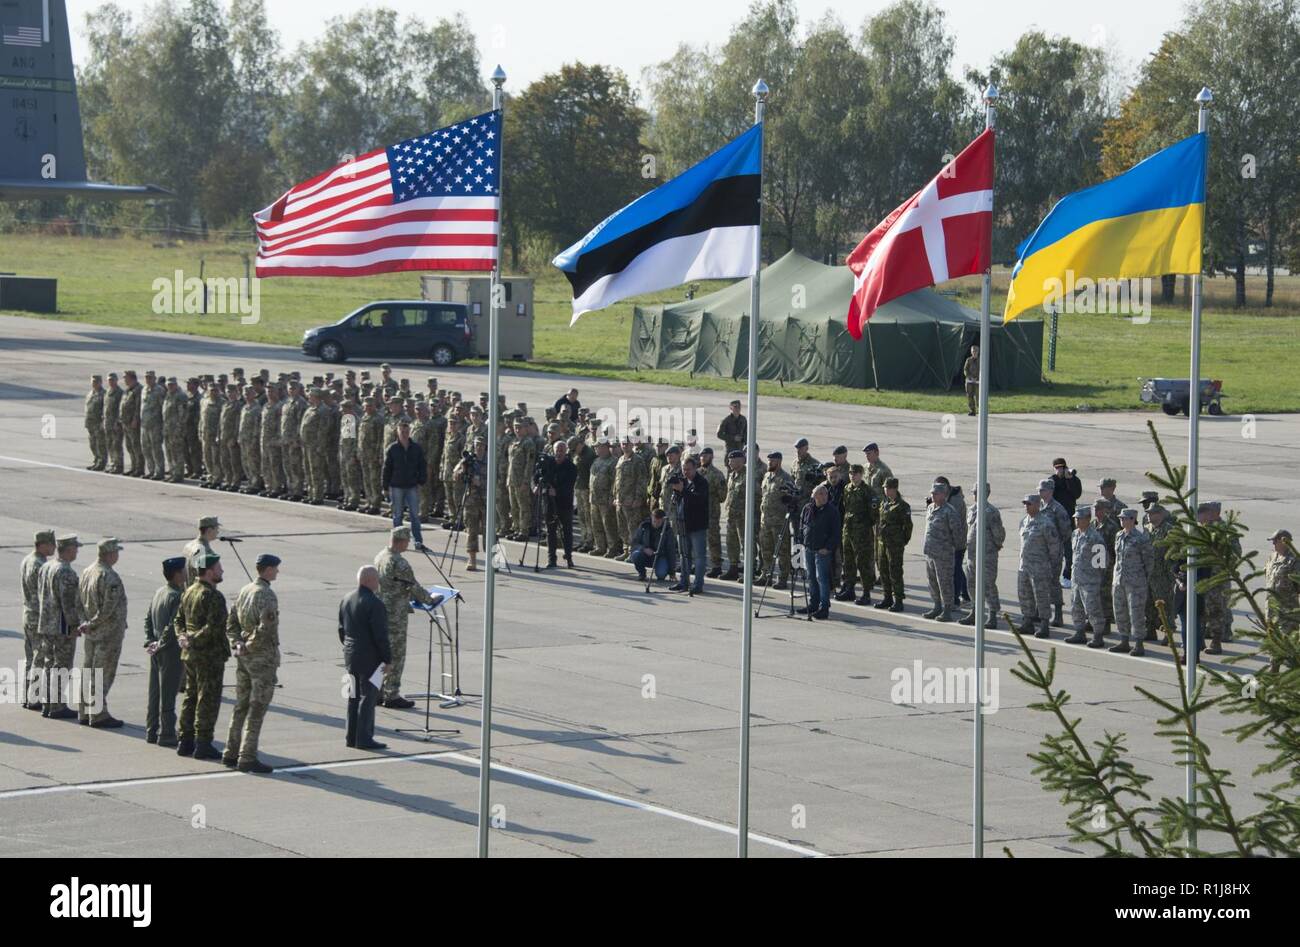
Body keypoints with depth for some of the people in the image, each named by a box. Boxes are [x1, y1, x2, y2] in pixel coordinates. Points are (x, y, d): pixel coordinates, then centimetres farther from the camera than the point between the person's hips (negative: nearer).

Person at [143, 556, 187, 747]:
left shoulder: (159, 592, 9)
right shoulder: (177, 596, -18)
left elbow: (148, 618, 13)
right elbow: (173, 626, -24)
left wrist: (150, 641, 10)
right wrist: (161, 644, -14)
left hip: (157, 650, 8)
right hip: (170, 651, -8)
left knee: (155, 693, 14)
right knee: (167, 694, -2)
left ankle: (151, 731, 21)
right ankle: (166, 735, 2)